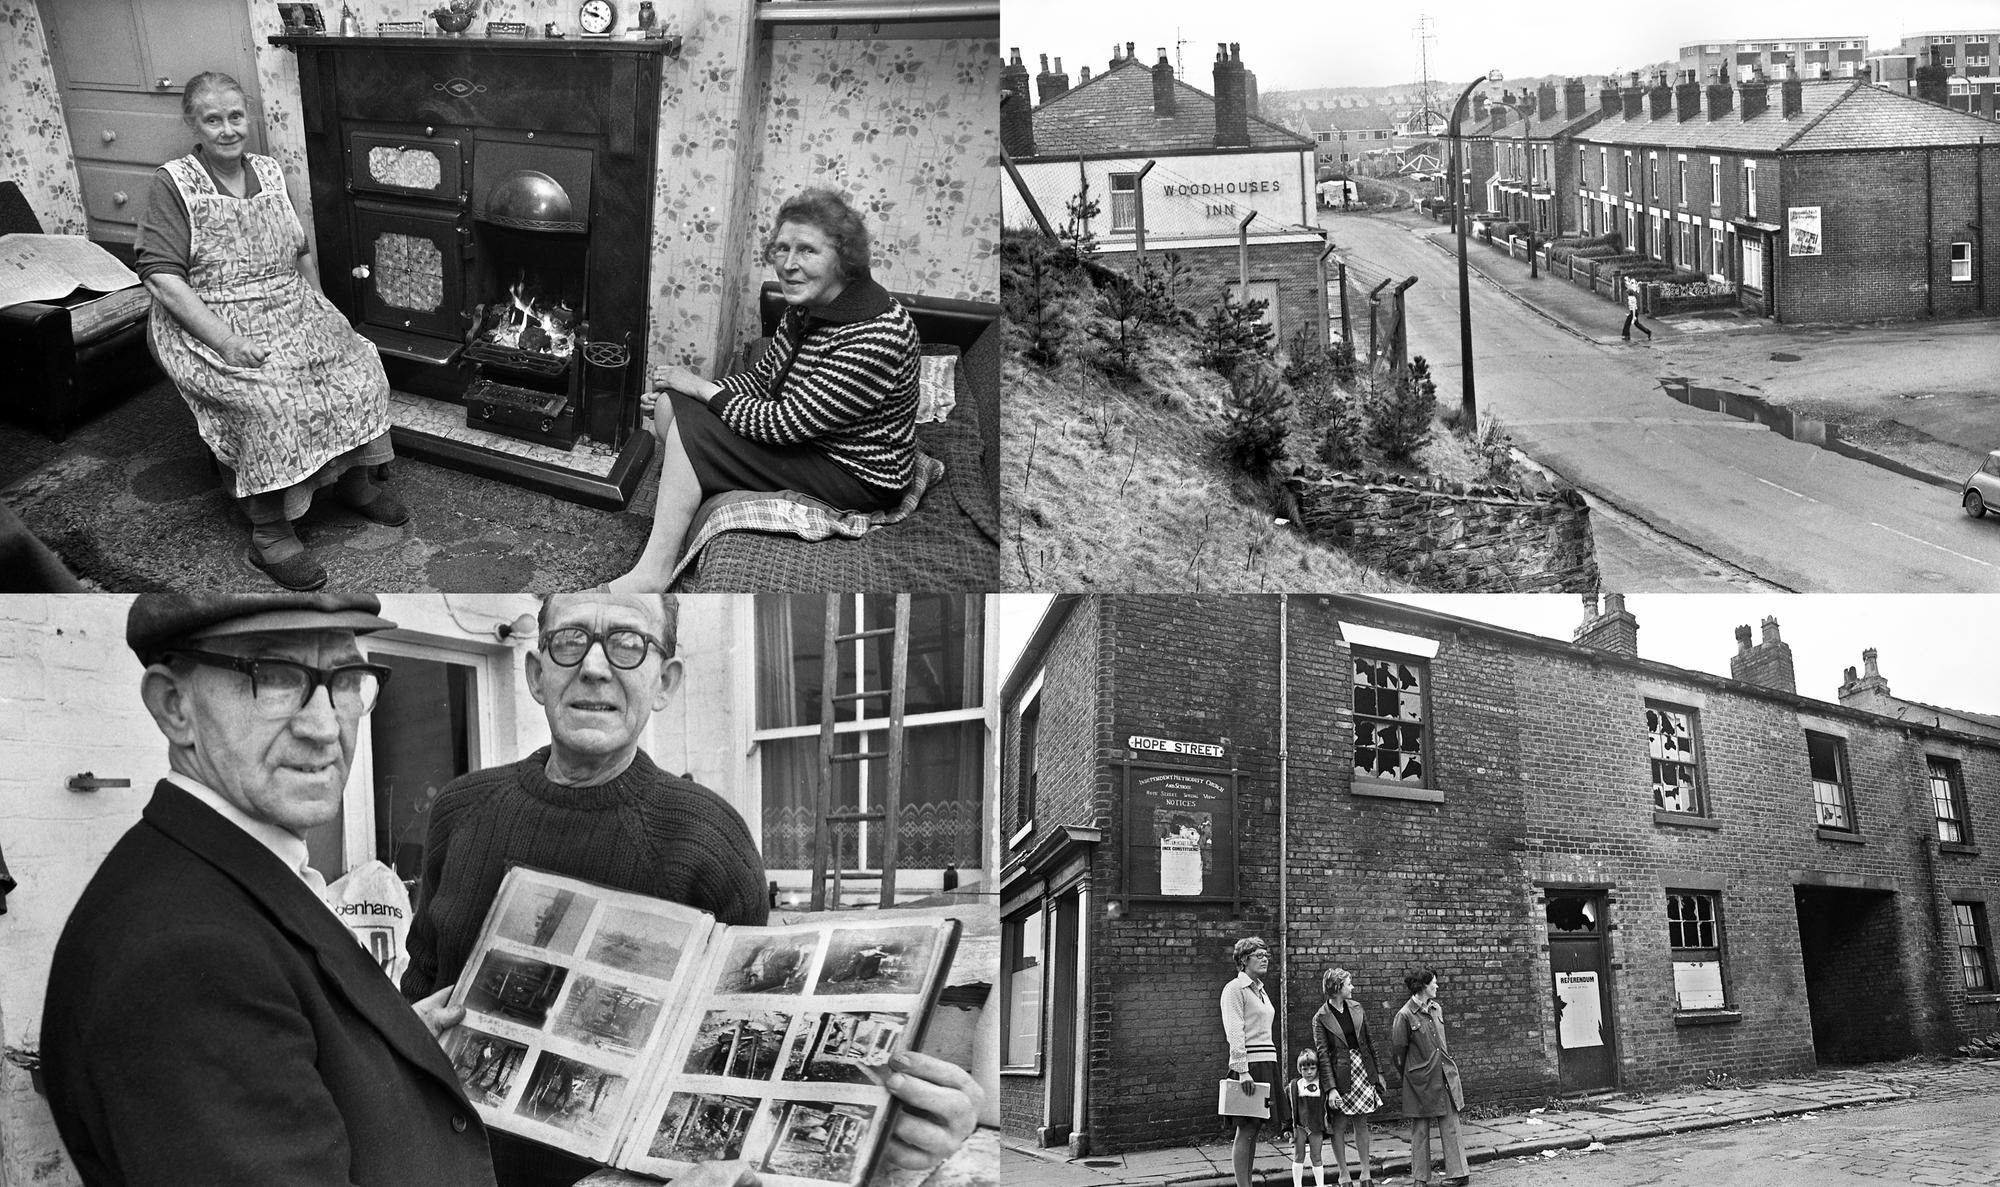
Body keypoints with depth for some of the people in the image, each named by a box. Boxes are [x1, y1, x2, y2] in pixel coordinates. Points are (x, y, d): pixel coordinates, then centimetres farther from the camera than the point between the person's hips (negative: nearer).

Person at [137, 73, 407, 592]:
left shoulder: (270, 173, 10)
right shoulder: (174, 184, -9)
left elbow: (301, 253, 20)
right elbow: (161, 276, -16)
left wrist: (319, 311, 4)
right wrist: (226, 340, -25)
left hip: (290, 311, 6)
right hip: (210, 324, -6)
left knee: (359, 365, -15)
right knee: (268, 395, -31)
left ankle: (354, 479, 5)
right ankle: (269, 534, -24)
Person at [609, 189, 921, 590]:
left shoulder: (878, 335, -29)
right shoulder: (808, 306, 1)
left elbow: (786, 424, -28)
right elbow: (761, 378, 14)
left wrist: (701, 388, -14)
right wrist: (679, 393, -1)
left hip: (855, 478, -10)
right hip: (804, 434, 10)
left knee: (689, 428, -16)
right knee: (672, 406, 2)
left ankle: (652, 573, -9)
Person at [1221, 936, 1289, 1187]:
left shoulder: (1260, 990, 20)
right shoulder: (1235, 989, -7)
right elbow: (1234, 1032, -15)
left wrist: (1270, 1068, 18)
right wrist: (1242, 1070, -22)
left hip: (1267, 1063, 8)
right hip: (1249, 1063, -8)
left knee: (1252, 1128, 8)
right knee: (1247, 1128, -8)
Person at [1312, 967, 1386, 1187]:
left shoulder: (1356, 1009, 7)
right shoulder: (1321, 1018, -7)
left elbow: (1369, 1042, 12)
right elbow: (1323, 1054, -10)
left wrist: (1378, 1072, 10)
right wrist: (1331, 1087, -16)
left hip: (1363, 1070, 4)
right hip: (1340, 1073, -4)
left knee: (1361, 1123, 7)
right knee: (1339, 1125, 0)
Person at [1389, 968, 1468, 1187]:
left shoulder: (1436, 1009, 9)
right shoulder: (1405, 1015, -12)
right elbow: (1398, 1050, -4)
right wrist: (1408, 1074, 8)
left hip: (1444, 1075, 5)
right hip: (1421, 1080, -5)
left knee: (1451, 1127, 4)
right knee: (1420, 1130, 4)